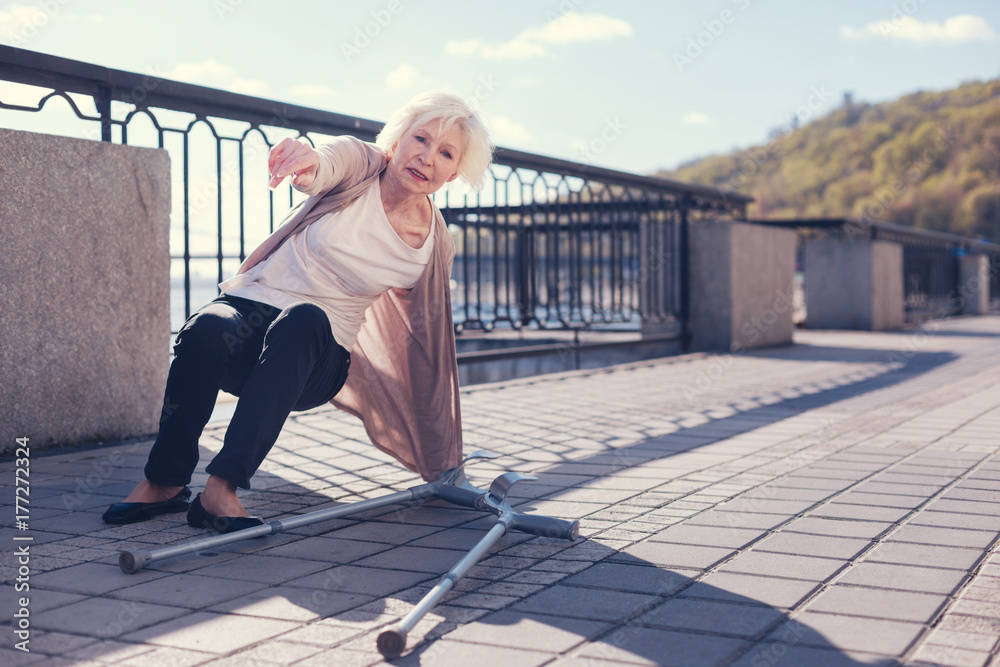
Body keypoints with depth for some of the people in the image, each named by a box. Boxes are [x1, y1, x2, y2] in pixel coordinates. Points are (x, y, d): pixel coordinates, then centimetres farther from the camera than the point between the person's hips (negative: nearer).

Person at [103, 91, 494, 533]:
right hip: (251, 304, 0)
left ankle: (221, 488, -41)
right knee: (205, 330, -36)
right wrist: (309, 162, -57)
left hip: (316, 354, 0)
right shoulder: (361, 164, -3)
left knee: (304, 321, -36)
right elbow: (329, 164, -29)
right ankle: (165, 483, -17)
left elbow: (429, 351, 10)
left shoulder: (434, 247, 2)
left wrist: (446, 462, 15)